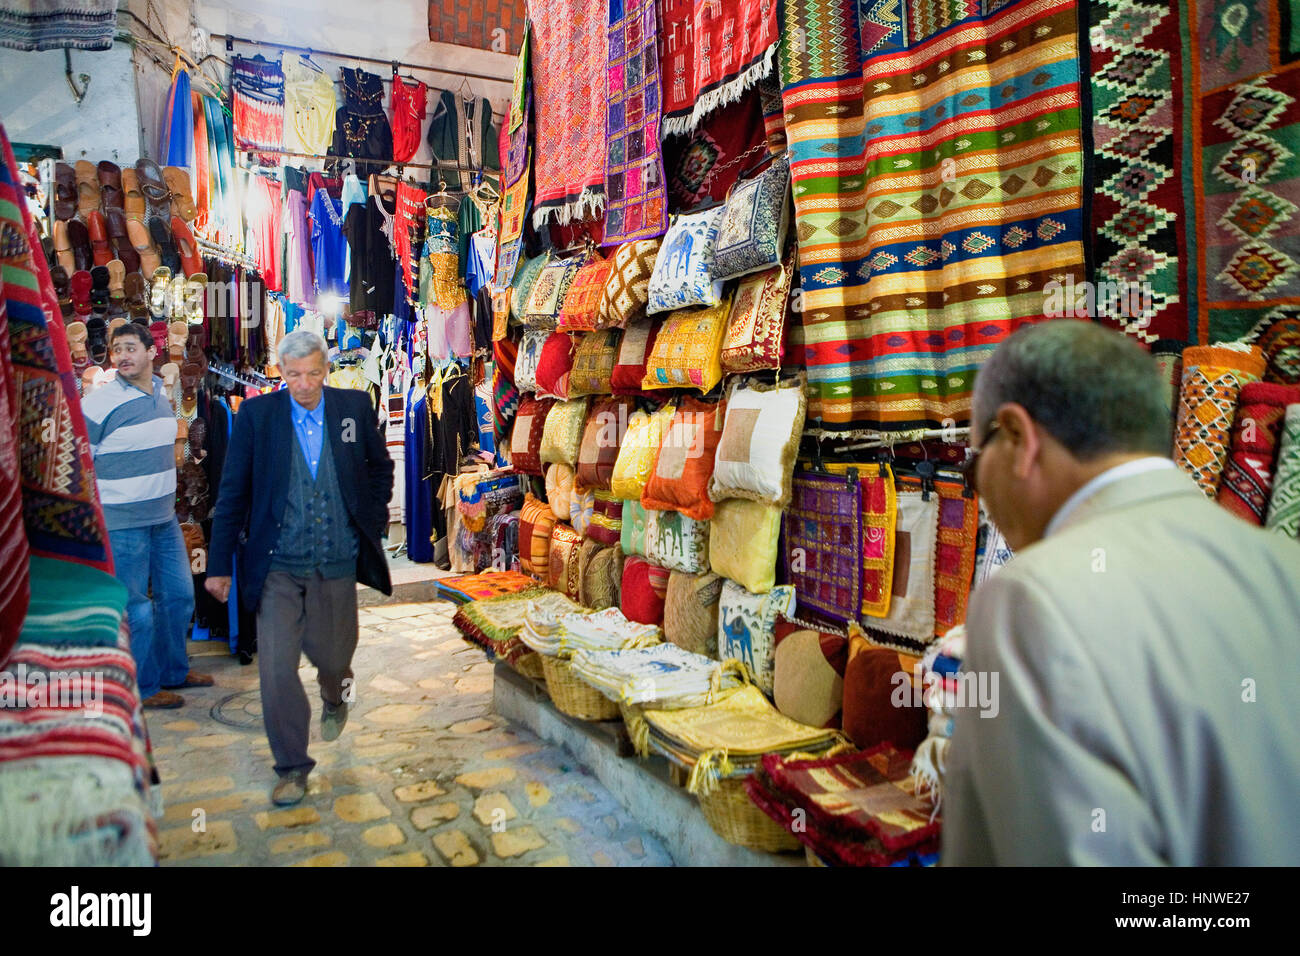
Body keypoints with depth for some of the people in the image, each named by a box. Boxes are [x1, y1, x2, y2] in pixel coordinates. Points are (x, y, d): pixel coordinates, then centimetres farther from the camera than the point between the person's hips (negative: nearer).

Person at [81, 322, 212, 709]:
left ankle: (173, 670, 33)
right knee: (134, 609, 3)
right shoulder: (98, 403, -13)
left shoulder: (162, 393, 8)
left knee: (179, 594, 15)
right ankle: (142, 687, 20)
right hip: (121, 523, -7)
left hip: (164, 518, 7)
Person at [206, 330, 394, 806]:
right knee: (276, 668, -3)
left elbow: (380, 467, 15)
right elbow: (233, 493, 0)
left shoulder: (355, 407, -1)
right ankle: (292, 767, 15)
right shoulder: (256, 414, -4)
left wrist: (373, 523, 7)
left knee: (331, 655, 14)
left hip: (337, 562, 1)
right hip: (278, 566, -1)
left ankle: (335, 697, 51)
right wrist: (220, 563, -1)